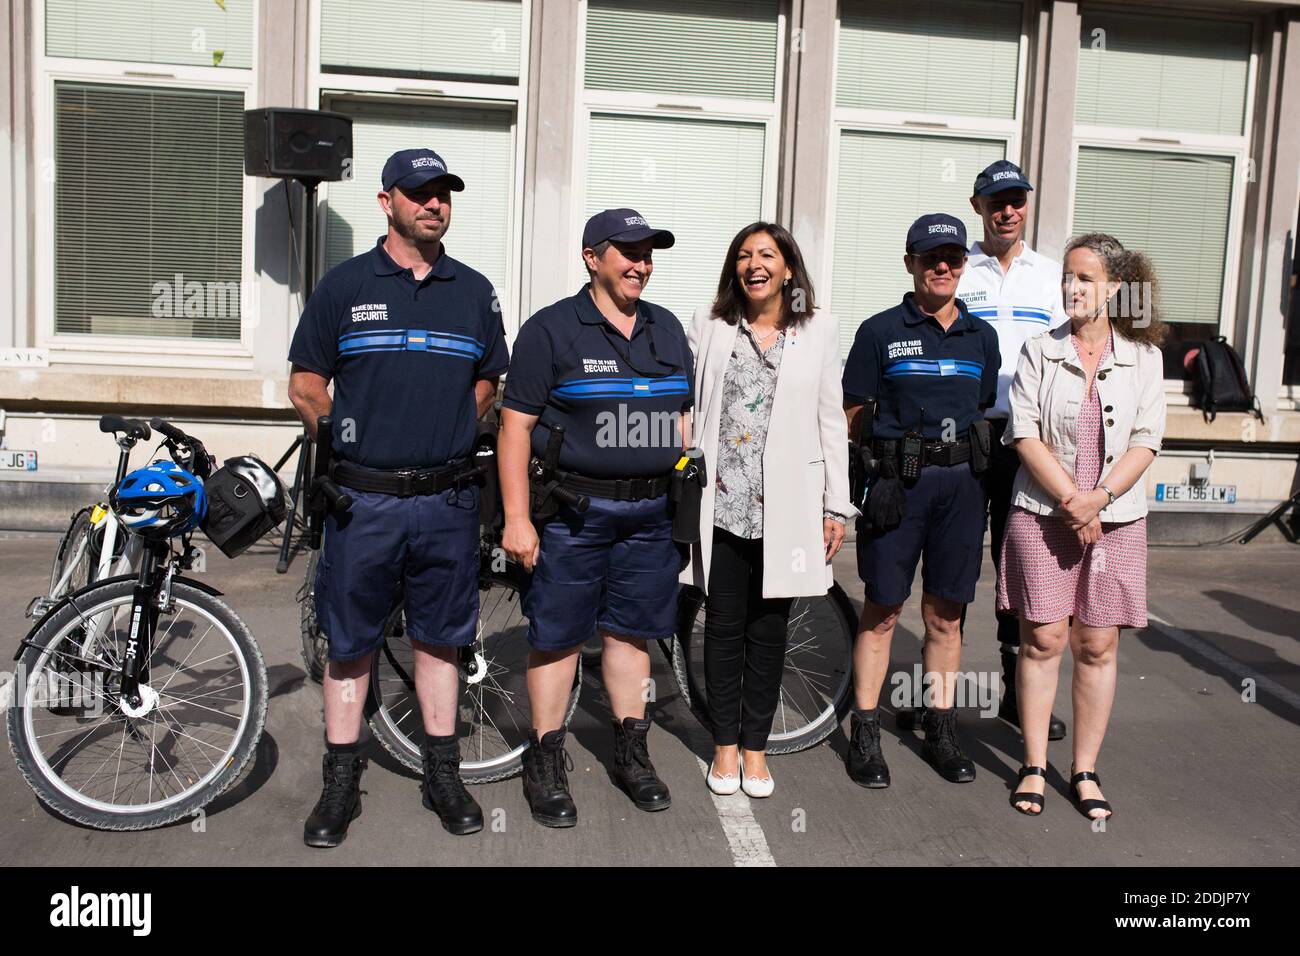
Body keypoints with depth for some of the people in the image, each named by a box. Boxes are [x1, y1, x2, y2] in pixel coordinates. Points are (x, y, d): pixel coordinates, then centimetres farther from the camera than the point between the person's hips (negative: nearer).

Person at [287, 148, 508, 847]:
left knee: (439, 638, 12)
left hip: (447, 501, 2)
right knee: (349, 644, 7)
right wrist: (336, 432, -5)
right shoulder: (344, 284, 3)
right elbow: (305, 383, 6)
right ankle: (340, 784, 21)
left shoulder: (474, 291, 9)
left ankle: (443, 775, 25)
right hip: (362, 500, -2)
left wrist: (449, 437, 7)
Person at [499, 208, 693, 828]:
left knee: (631, 632, 13)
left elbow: (682, 419, 18)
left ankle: (631, 754, 27)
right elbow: (515, 426, -8)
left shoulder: (667, 330, 13)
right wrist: (517, 518, -13)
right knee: (558, 637, 2)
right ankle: (545, 765, 17)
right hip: (571, 513, -4)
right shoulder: (551, 329, -5)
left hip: (650, 513, 5)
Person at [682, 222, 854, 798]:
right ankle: (725, 744, 22)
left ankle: (755, 746, 21)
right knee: (723, 625, 7)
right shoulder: (710, 324, 6)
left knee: (768, 629, 7)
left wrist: (836, 506, 2)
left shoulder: (819, 329, 4)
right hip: (720, 504, 1)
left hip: (785, 507, 0)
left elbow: (831, 421, 5)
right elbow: (686, 403, 7)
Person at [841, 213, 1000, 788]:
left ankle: (941, 733, 22)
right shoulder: (880, 331, 1)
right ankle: (865, 736, 12)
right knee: (882, 611, 2)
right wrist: (896, 446, -4)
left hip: (961, 482, 3)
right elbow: (853, 417, 3)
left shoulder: (981, 335, 12)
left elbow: (984, 412, 18)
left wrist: (969, 453, 7)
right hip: (898, 482, -3)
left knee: (945, 614, 10)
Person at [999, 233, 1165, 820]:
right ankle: (1034, 767, 11)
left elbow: (1146, 441, 0)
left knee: (1097, 646, 5)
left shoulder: (1143, 357, 6)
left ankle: (1085, 771, 17)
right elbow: (1025, 433, -5)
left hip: (1116, 519, 1)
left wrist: (1100, 496, -15)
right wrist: (1071, 499, -14)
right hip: (1043, 515, -1)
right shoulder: (1040, 351, 3)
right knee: (1043, 640, -1)